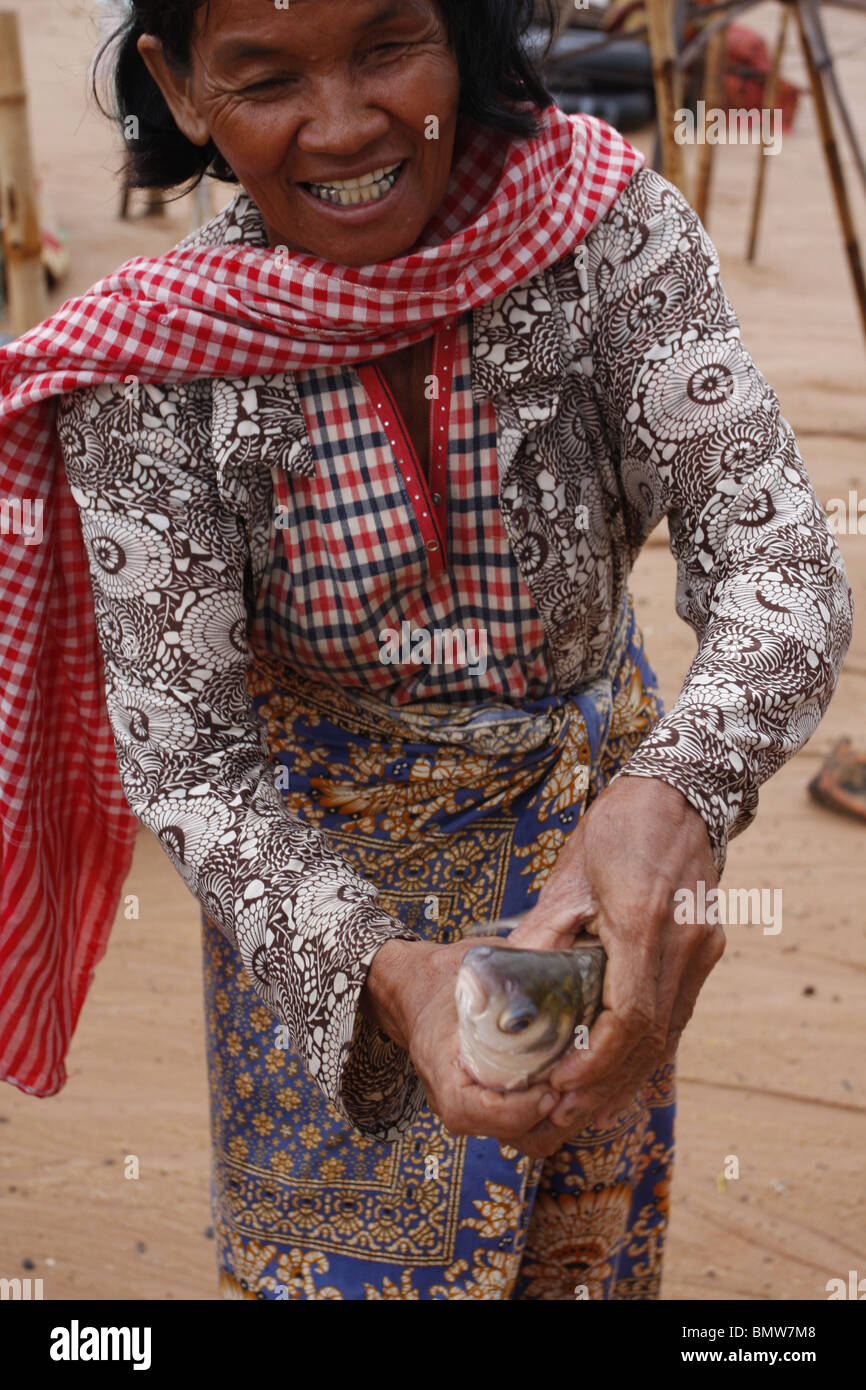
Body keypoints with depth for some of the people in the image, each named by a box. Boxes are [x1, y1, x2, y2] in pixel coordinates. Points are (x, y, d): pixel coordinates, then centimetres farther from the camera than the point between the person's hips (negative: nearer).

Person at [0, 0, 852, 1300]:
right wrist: (387, 972, -42)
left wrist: (672, 798, -50)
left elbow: (774, 553, -28)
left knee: (586, 1227, 24)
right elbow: (186, 755, -23)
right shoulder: (151, 371, -23)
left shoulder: (605, 225, -22)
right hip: (317, 869, -1)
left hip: (594, 824, 2)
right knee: (348, 1236, 21)